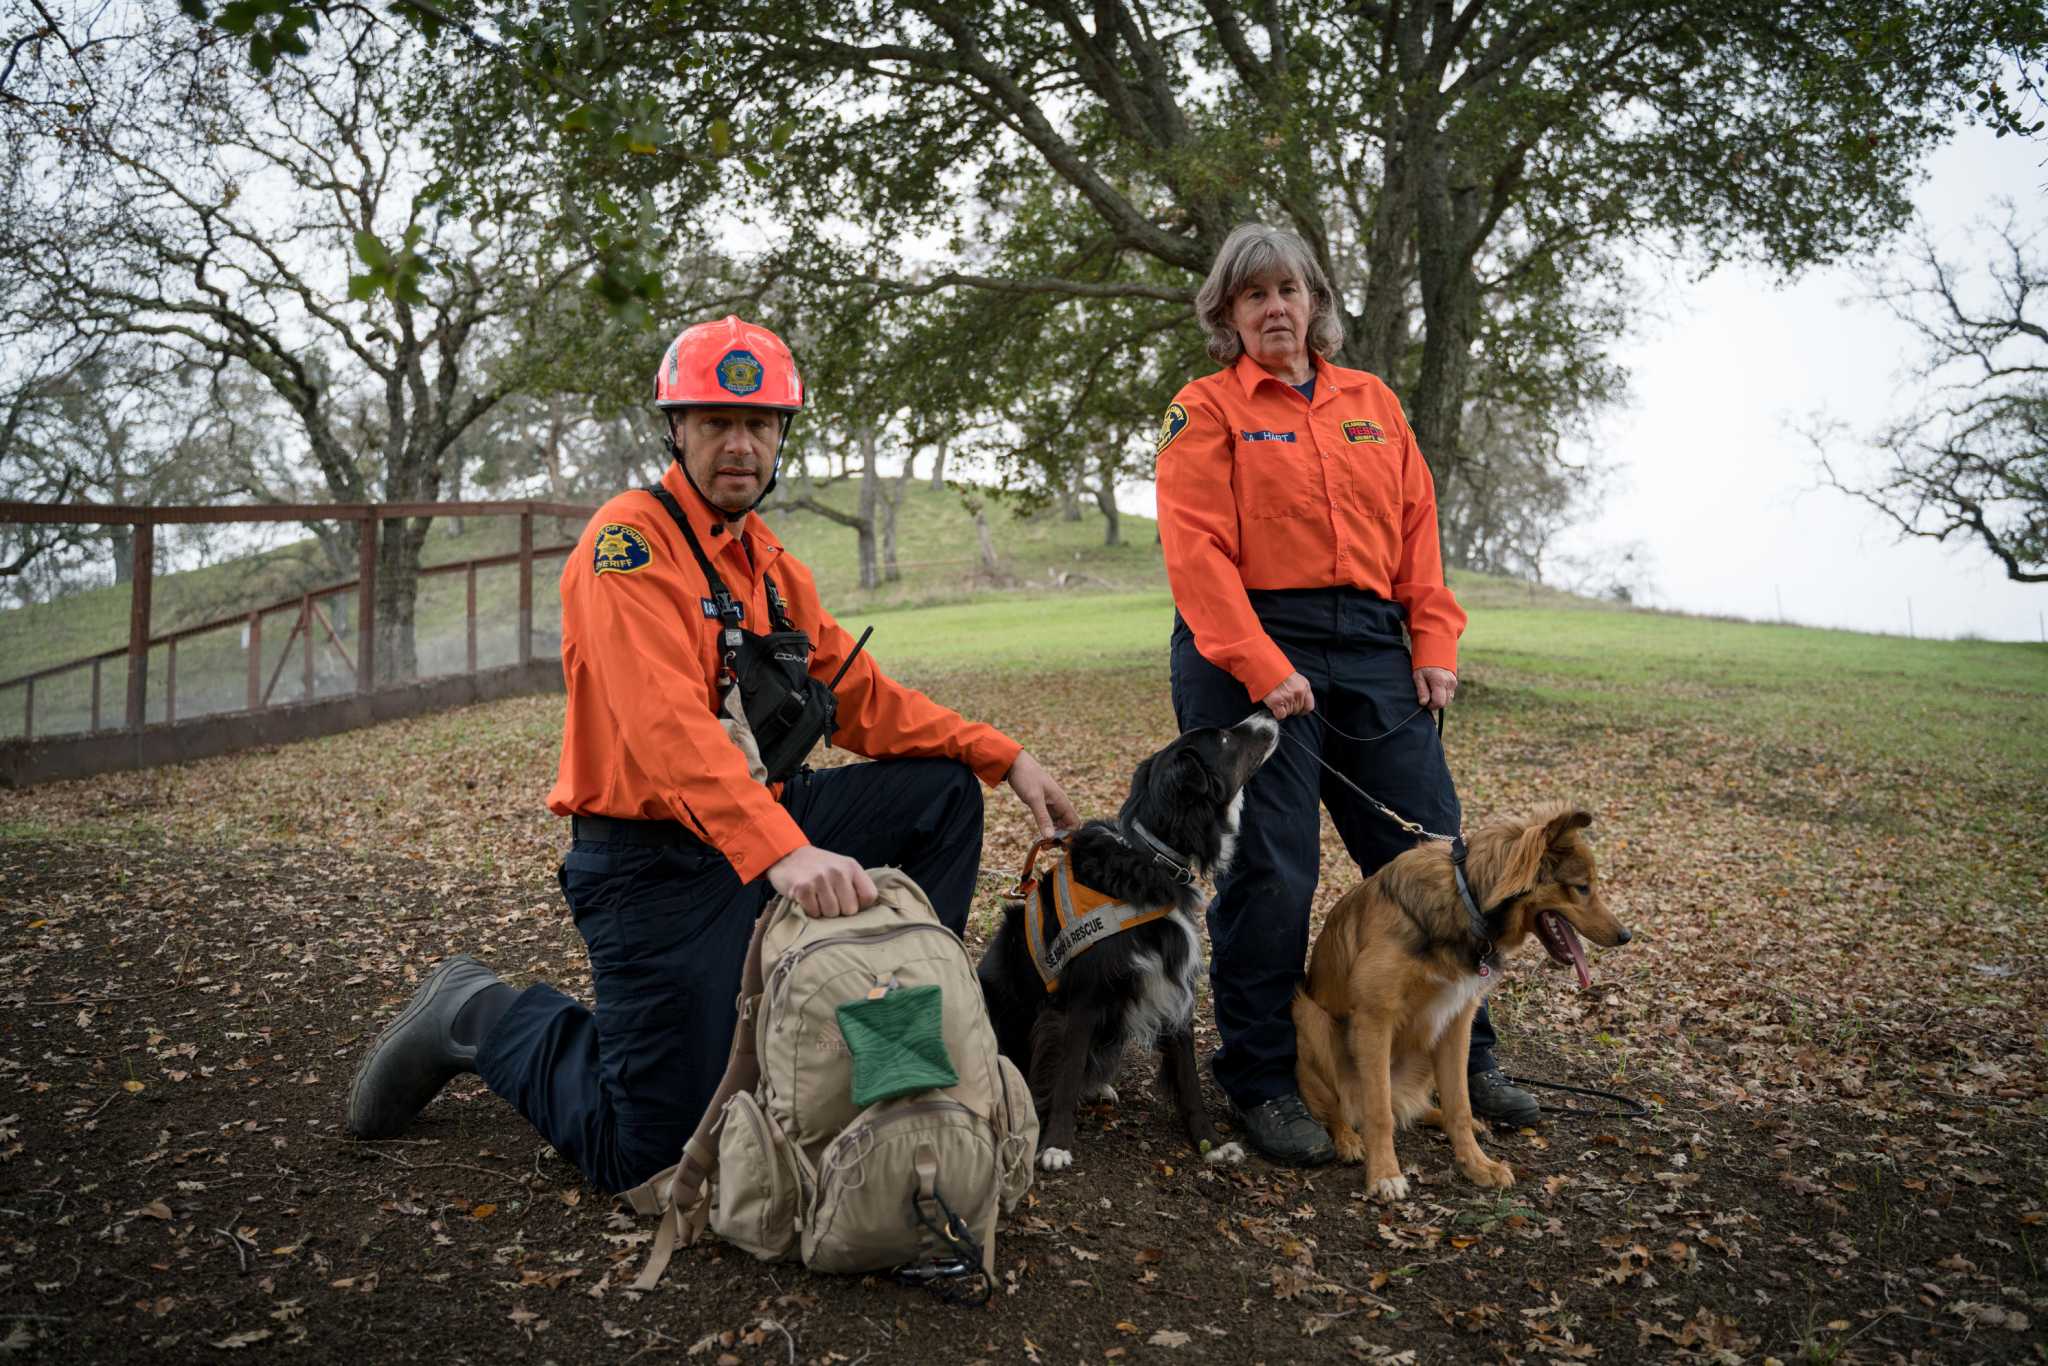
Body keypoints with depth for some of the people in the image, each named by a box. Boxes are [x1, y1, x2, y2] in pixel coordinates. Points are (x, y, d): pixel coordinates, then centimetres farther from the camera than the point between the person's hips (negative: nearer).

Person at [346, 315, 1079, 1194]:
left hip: (769, 833, 8)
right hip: (655, 864, -8)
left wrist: (1004, 758, 3)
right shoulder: (632, 539, -15)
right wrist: (782, 852, -41)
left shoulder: (772, 567, 11)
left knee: (943, 791, 3)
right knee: (646, 1156, -4)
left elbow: (864, 698, 12)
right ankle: (482, 1020, 20)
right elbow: (667, 725, -29)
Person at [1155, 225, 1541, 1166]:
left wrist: (1434, 644, 3)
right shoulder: (1208, 409, 2)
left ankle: (1462, 1059, 24)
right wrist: (1262, 668, -17)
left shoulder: (1372, 402, 17)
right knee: (1268, 875, -3)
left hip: (1371, 646, 5)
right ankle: (1262, 1086, 12)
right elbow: (1197, 551, -9)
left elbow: (1417, 527, 14)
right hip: (1249, 653, -5)